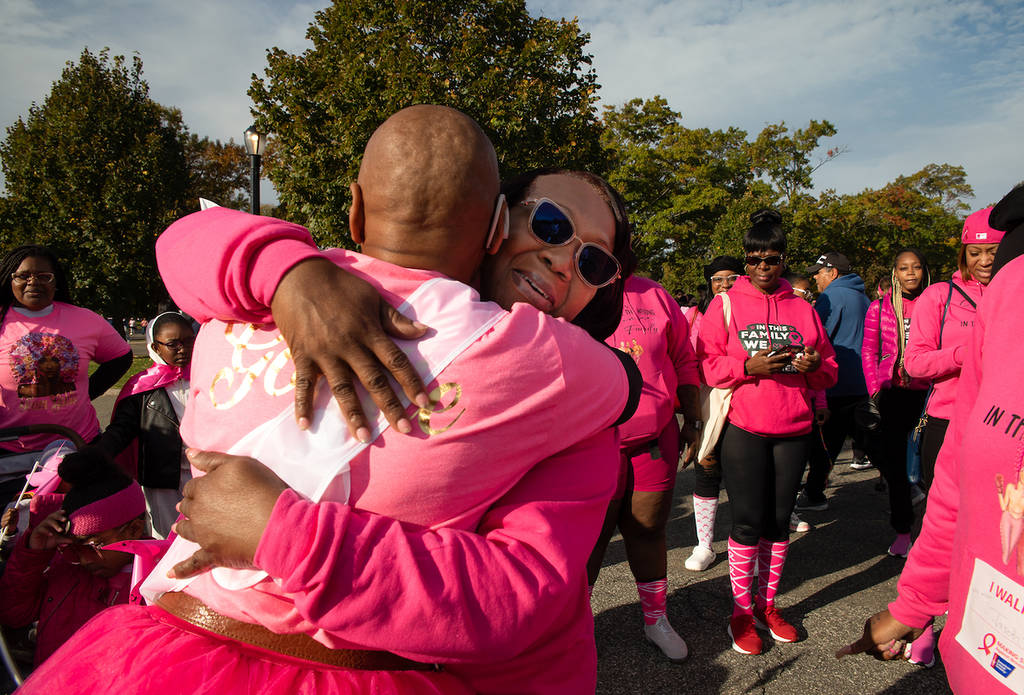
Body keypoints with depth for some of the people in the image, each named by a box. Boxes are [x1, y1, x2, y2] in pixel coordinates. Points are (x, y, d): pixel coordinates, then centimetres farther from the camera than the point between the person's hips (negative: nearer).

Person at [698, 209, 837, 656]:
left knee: (779, 519, 9)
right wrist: (748, 366, -18)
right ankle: (742, 610, 15)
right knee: (748, 520, -1)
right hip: (743, 430, -3)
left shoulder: (803, 308, 12)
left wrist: (814, 366, -9)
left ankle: (767, 603, 26)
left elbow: (828, 370, 14)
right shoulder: (726, 304, 3)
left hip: (793, 430, 3)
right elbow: (706, 364, -3)